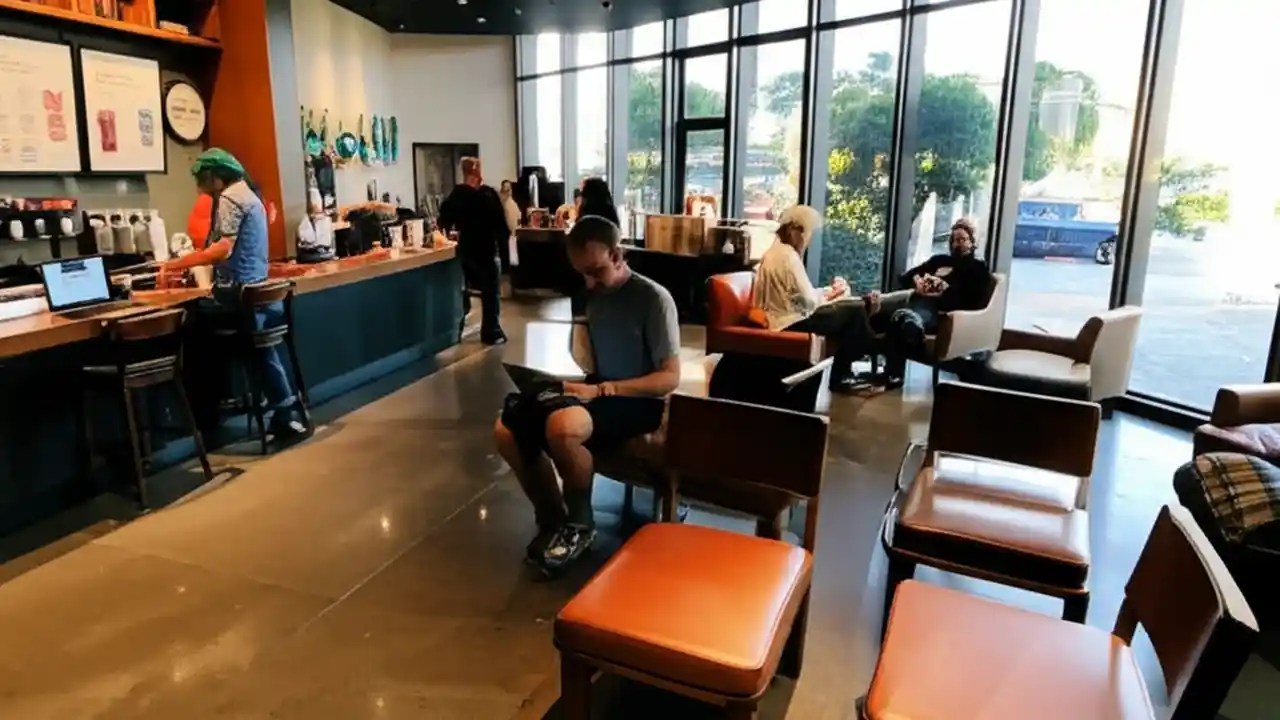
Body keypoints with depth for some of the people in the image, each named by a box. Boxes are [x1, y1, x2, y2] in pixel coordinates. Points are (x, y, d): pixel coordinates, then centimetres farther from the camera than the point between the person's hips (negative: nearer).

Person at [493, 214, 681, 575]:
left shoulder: (654, 298, -12)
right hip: (597, 393, 7)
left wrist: (600, 389, -25)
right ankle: (553, 520, 3)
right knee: (507, 430, -13)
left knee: (562, 426, -36)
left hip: (639, 401, -7)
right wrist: (566, 381, -3)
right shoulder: (592, 295, 9)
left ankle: (580, 524, -10)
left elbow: (670, 377, -17)